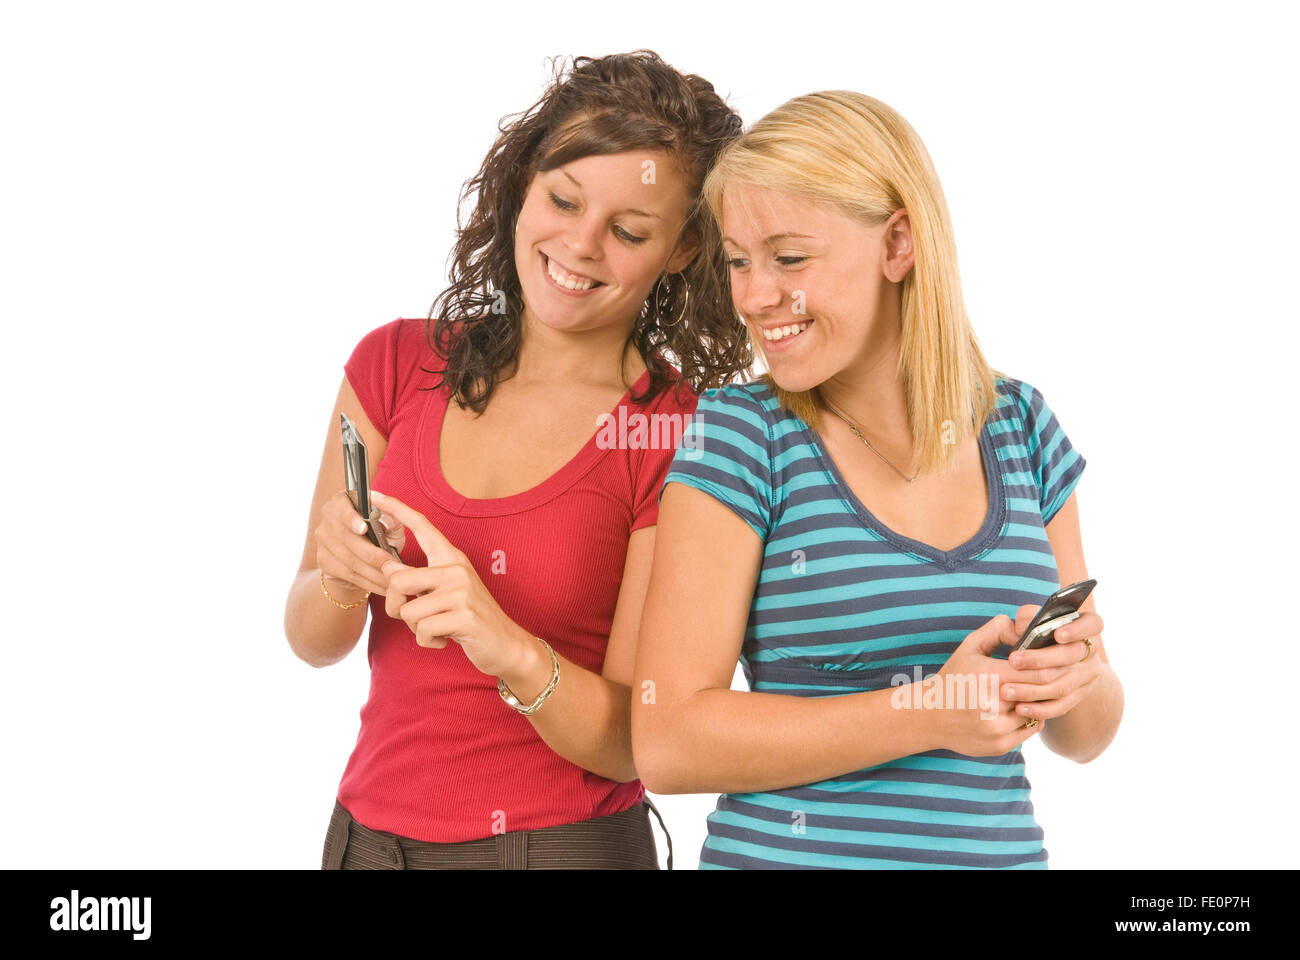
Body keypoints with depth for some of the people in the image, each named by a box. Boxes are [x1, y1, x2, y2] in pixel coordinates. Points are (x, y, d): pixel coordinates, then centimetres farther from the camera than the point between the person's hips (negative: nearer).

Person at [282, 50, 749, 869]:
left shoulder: (682, 439, -14)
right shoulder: (398, 365, -4)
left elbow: (634, 740, -14)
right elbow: (314, 643, -1)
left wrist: (511, 652, -31)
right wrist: (340, 578, -21)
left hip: (566, 843, -3)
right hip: (371, 829, 3)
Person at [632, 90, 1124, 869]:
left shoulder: (1021, 426, -1)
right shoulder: (740, 435, -11)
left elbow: (1086, 737, 6)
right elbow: (667, 743, -17)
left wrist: (1078, 676, -15)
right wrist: (928, 713, -22)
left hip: (1002, 846, 4)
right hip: (782, 849, -3)